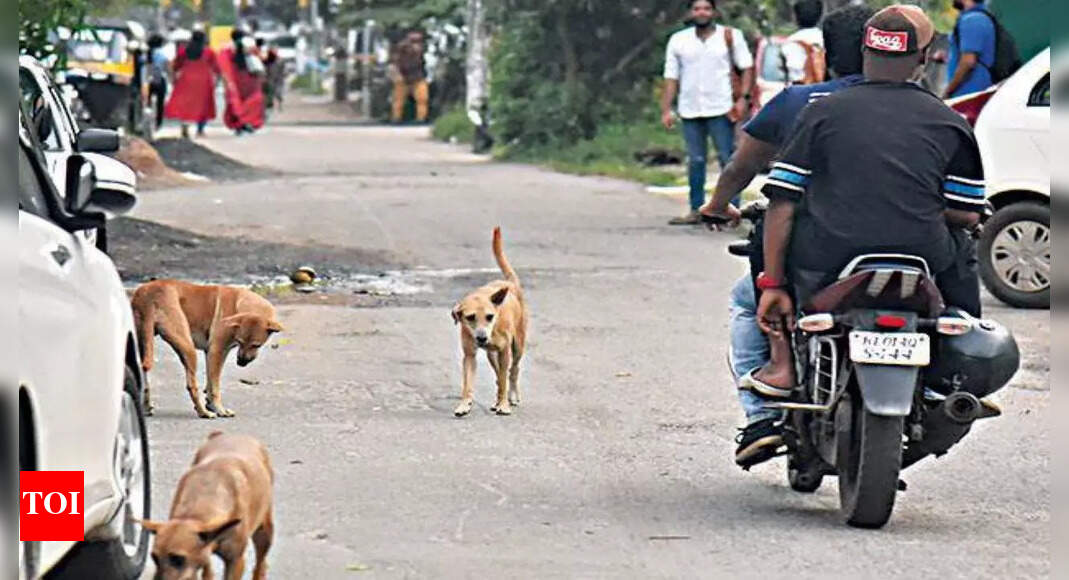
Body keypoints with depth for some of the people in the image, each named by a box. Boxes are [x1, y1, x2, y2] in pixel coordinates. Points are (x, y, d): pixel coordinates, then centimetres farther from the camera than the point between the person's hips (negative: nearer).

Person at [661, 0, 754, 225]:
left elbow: (747, 67, 1)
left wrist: (743, 97, -10)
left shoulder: (730, 36, 2)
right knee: (695, 161, 7)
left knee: (728, 160, -4)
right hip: (690, 111, 3)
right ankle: (696, 210, 13)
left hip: (721, 109, -3)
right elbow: (671, 77, 10)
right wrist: (666, 109, 4)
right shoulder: (678, 40, 10)